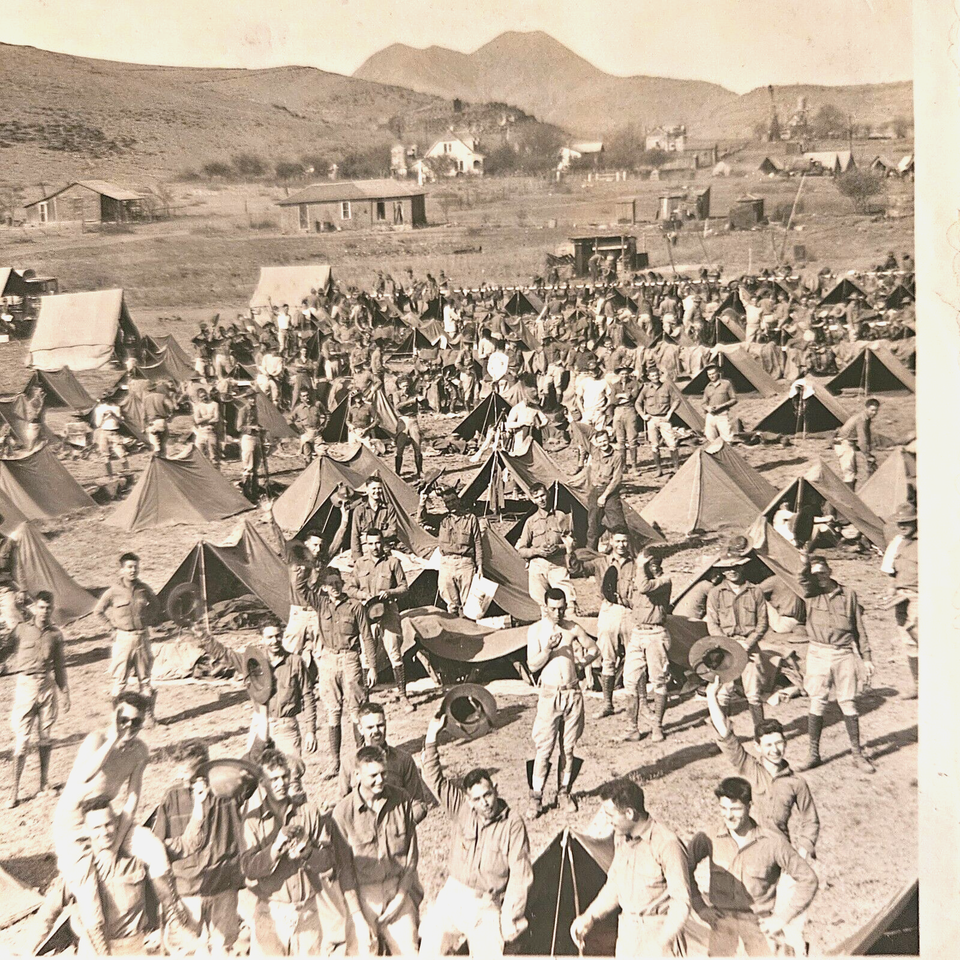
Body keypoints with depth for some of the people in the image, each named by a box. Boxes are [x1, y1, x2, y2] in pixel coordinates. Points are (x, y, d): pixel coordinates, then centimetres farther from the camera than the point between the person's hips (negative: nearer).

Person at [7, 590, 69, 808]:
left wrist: (64, 693, 13)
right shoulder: (21, 629, -1)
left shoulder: (56, 634, 6)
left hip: (48, 686, 2)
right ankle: (14, 791, 3)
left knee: (45, 737, 9)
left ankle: (44, 784, 21)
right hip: (26, 685, -2)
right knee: (21, 739, -3)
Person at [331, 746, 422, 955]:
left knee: (407, 951, 3)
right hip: (362, 893, -2)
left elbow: (412, 854, 3)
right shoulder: (343, 812, -12)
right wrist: (358, 918, -8)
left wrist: (400, 897, -2)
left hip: (399, 889, 2)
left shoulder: (402, 801, -4)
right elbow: (344, 869, -7)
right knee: (361, 951, -3)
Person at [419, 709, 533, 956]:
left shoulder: (513, 825, -10)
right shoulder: (461, 809, -1)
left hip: (487, 906, -2)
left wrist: (510, 918, -10)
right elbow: (434, 779, -4)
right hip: (453, 896, 2)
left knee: (489, 953, -11)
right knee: (430, 947, -10)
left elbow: (521, 875, -9)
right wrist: (431, 738, -13)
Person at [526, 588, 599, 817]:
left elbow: (594, 649, 15)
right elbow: (533, 665, -7)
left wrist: (582, 661, -5)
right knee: (544, 749, -3)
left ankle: (564, 792, 22)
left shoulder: (573, 629, 3)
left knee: (568, 747, 9)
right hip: (549, 695, -2)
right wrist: (549, 648, -23)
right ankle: (536, 796, 7)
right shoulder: (535, 630, -2)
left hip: (572, 693, 2)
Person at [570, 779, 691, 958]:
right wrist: (589, 917, 7)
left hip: (659, 930, -7)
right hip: (627, 930, 7)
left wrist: (662, 942, -25)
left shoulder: (666, 844, -20)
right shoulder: (622, 838, 3)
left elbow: (682, 900, -18)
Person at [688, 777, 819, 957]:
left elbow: (808, 878, 0)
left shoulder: (771, 842, -9)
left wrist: (783, 917, -1)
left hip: (759, 921, -1)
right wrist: (700, 907, 4)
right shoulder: (709, 839, -6)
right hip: (722, 917, 1)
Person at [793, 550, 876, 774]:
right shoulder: (810, 593, 5)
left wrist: (866, 658, 7)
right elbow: (803, 581, -19)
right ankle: (813, 754, 10)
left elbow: (859, 628, 10)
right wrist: (805, 564, -38)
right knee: (816, 703, 0)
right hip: (818, 653, 0)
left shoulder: (849, 594, 6)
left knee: (848, 703, 1)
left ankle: (857, 754, 13)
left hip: (844, 654, 0)